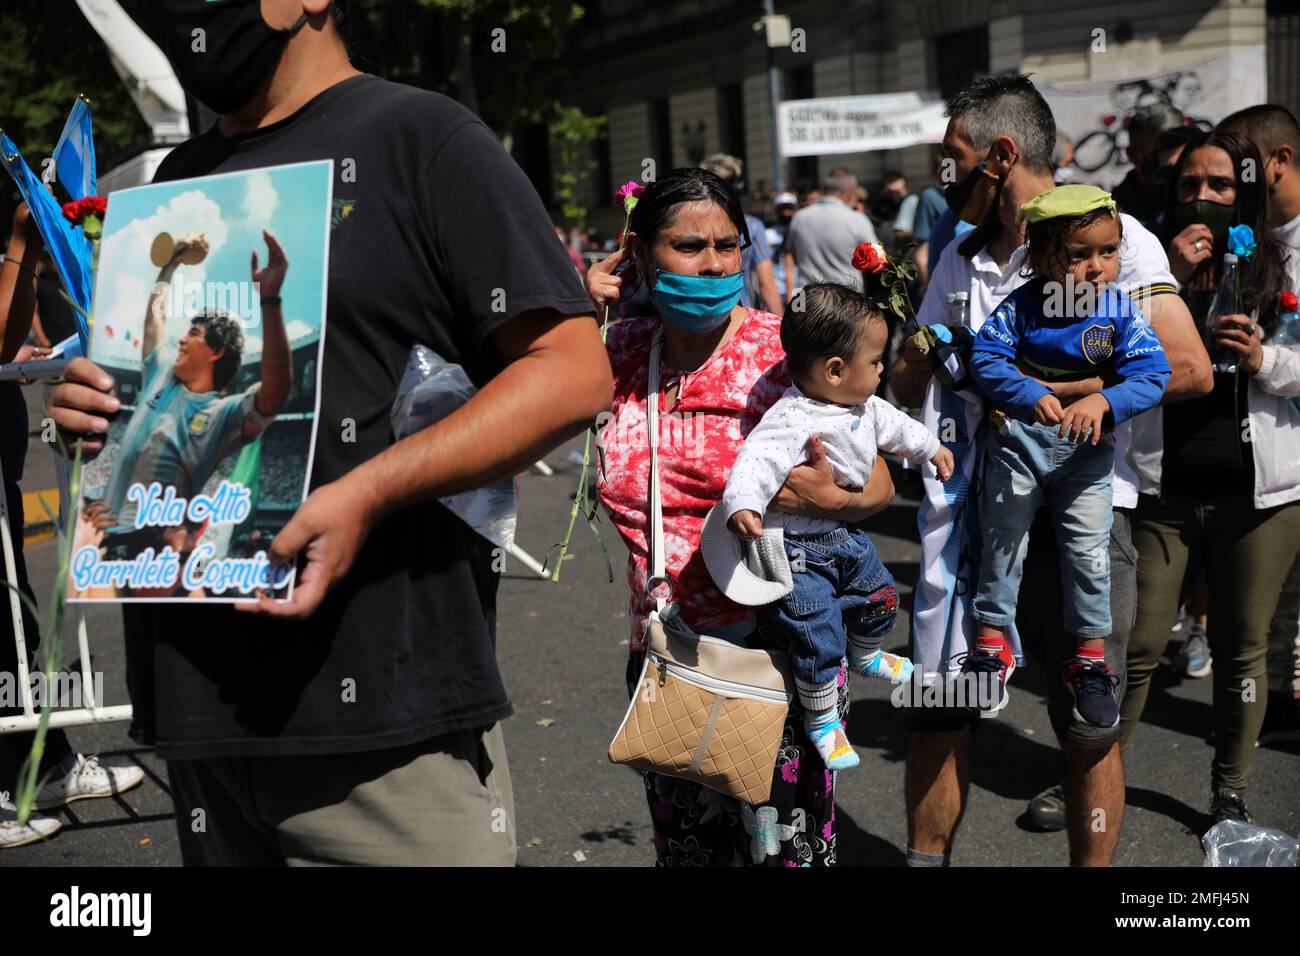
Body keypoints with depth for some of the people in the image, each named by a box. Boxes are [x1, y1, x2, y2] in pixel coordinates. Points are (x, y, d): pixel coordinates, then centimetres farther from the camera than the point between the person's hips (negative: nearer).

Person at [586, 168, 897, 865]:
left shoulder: (782, 350, -8)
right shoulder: (622, 352, 3)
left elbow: (879, 483, -7)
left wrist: (830, 500, -30)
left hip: (774, 645, -4)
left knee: (785, 844, 0)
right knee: (684, 845, 17)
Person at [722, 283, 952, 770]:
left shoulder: (862, 406, -1)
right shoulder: (793, 420, -32)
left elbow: (891, 424, 20)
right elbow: (758, 459, -46)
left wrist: (930, 447, 36)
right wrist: (742, 504, -65)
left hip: (848, 535, 9)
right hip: (801, 549, -9)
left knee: (880, 595, 27)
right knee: (818, 638, -6)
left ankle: (866, 655, 60)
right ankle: (821, 720, 18)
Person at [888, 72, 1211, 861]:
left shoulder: (1112, 233, -5)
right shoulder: (961, 256, 16)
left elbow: (1188, 368, -15)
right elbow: (909, 389, 22)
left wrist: (1043, 390, -15)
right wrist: (920, 357, -1)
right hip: (972, 506, 6)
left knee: (1088, 728, 5)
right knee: (937, 707, 8)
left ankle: (1093, 862, 22)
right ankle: (927, 856, 23)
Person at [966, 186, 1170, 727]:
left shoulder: (1121, 312, -12)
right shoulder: (1021, 306, -12)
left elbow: (1152, 374, -17)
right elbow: (985, 356, -19)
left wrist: (1102, 403, -34)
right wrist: (1032, 397, -33)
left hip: (1087, 450, 0)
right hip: (1019, 440, 0)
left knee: (1087, 552, 4)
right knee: (1003, 540, 7)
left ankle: (1089, 661, 20)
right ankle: (991, 642, 24)